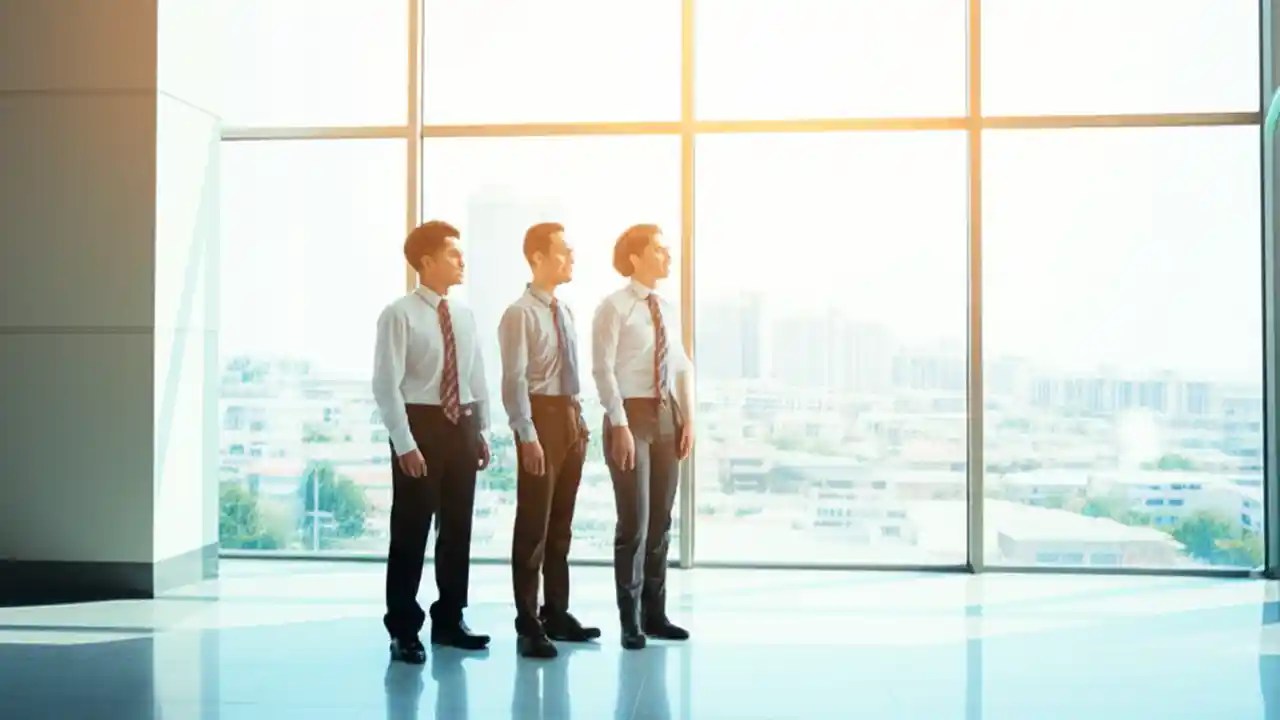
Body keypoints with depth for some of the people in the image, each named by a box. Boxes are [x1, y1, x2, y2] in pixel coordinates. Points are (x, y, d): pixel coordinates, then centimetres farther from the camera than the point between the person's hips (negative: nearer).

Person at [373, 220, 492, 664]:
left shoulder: (464, 316, 8)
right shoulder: (400, 315, -11)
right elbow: (386, 384, -14)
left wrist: (480, 430, 8)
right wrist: (405, 443, -17)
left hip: (461, 425, 6)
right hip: (421, 424, -6)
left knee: (458, 527, 13)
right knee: (411, 530, 2)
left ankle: (449, 620, 27)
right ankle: (404, 629, 14)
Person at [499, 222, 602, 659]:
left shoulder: (565, 312, 13)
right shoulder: (520, 314, -12)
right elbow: (514, 380, -17)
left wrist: (579, 420, 12)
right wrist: (527, 435, -21)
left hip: (571, 417, 8)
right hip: (541, 417, -8)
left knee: (561, 524, 15)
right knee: (533, 524, -1)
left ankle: (557, 614, 26)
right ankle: (528, 624, 8)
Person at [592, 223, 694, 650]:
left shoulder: (669, 310, 11)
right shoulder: (614, 307, -8)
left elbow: (683, 366, 14)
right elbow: (603, 369, -13)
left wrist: (688, 418, 6)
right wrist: (620, 426, -17)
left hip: (667, 415, 6)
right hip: (632, 414, -6)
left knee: (661, 521, 11)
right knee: (634, 522, -3)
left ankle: (654, 614, 22)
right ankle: (631, 621, 9)